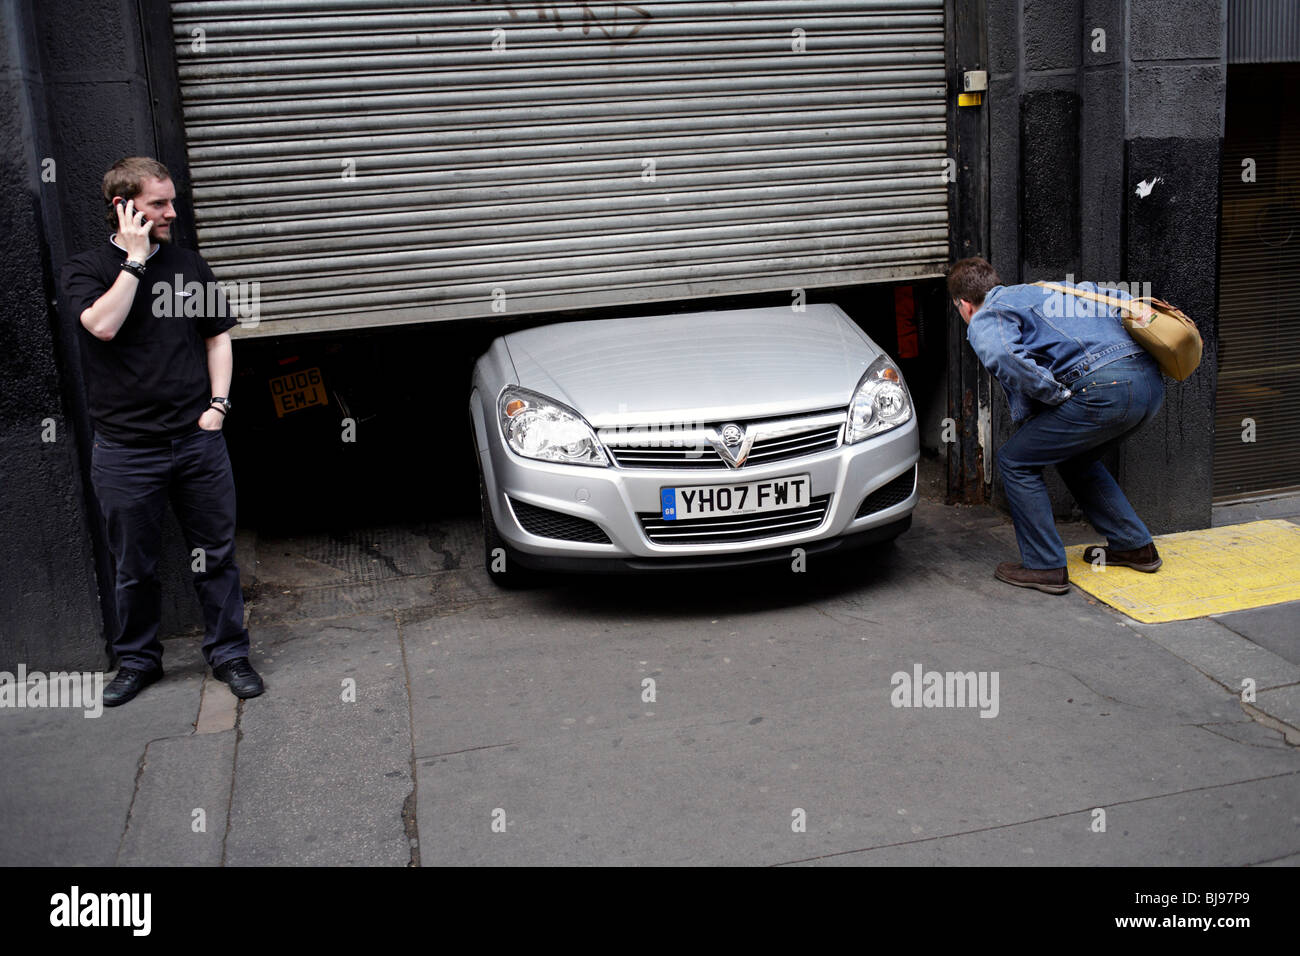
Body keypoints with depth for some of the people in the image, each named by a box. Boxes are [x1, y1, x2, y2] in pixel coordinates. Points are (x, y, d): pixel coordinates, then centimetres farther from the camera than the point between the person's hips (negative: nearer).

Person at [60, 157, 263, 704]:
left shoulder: (189, 266, 10)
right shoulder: (85, 270, 1)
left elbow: (218, 337, 14)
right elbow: (104, 325, -18)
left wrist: (217, 403, 2)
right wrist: (135, 259, -12)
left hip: (198, 440, 2)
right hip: (125, 449, -2)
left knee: (215, 555, 7)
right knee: (135, 566, 9)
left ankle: (228, 653, 20)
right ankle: (137, 659, 27)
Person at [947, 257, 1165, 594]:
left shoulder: (985, 318, 6)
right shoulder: (1043, 289, 31)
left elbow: (1001, 355, -17)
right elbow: (1118, 297, 32)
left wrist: (1057, 392, -8)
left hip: (1105, 387, -8)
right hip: (1151, 382, 8)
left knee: (1015, 461, 7)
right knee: (1074, 458, 30)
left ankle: (1046, 567, 9)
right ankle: (1135, 546, 34)